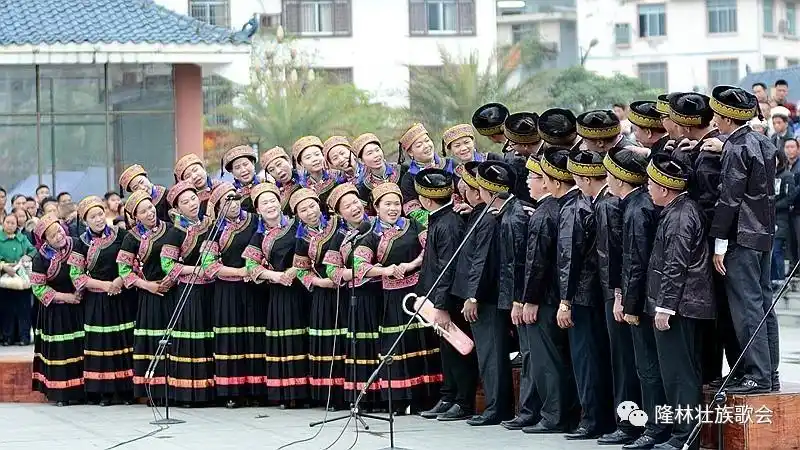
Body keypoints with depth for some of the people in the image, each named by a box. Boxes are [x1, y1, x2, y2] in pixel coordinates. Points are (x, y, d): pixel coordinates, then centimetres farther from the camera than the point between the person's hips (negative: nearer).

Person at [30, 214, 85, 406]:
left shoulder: (76, 246, -4)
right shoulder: (41, 258, -10)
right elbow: (38, 288, -8)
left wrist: (81, 291, -8)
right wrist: (64, 297, -13)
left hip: (78, 307, 2)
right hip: (56, 310, -2)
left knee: (80, 346, 0)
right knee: (60, 350, -3)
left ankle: (78, 391, 6)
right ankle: (60, 393, 4)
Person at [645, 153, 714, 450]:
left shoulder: (679, 217, -16)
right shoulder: (684, 209, 14)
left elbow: (675, 267, -20)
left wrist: (664, 308, -19)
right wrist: (663, 305, 24)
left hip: (678, 307, -10)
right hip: (687, 306, 10)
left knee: (679, 373, -7)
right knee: (687, 373, 13)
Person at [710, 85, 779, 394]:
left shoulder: (735, 149, -15)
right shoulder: (763, 144, 13)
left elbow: (729, 198, -17)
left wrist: (719, 243, -15)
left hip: (742, 238, -9)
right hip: (764, 235, 9)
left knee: (747, 307, -7)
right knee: (763, 303, 12)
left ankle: (757, 376, -7)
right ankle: (769, 373, 16)